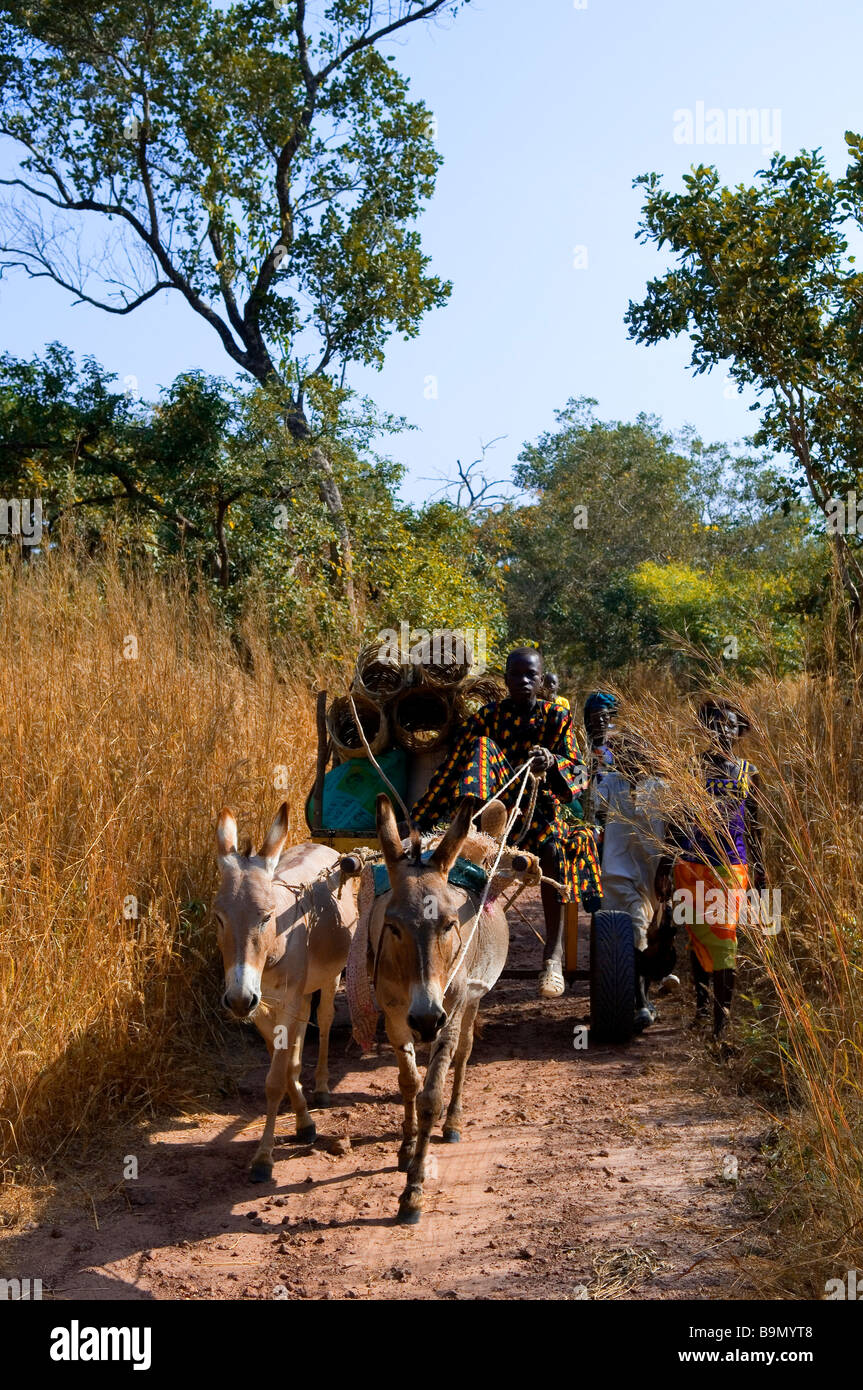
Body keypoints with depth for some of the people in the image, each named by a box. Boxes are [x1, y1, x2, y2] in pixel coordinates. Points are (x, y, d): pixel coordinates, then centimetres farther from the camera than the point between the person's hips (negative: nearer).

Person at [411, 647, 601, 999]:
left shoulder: (556, 718, 4)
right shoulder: (486, 717, 7)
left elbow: (577, 771, -6)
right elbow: (451, 770, 3)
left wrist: (552, 763, -30)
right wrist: (416, 822, -4)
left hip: (539, 803, -1)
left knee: (550, 843, -36)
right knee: (482, 746, -21)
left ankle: (553, 956, -34)